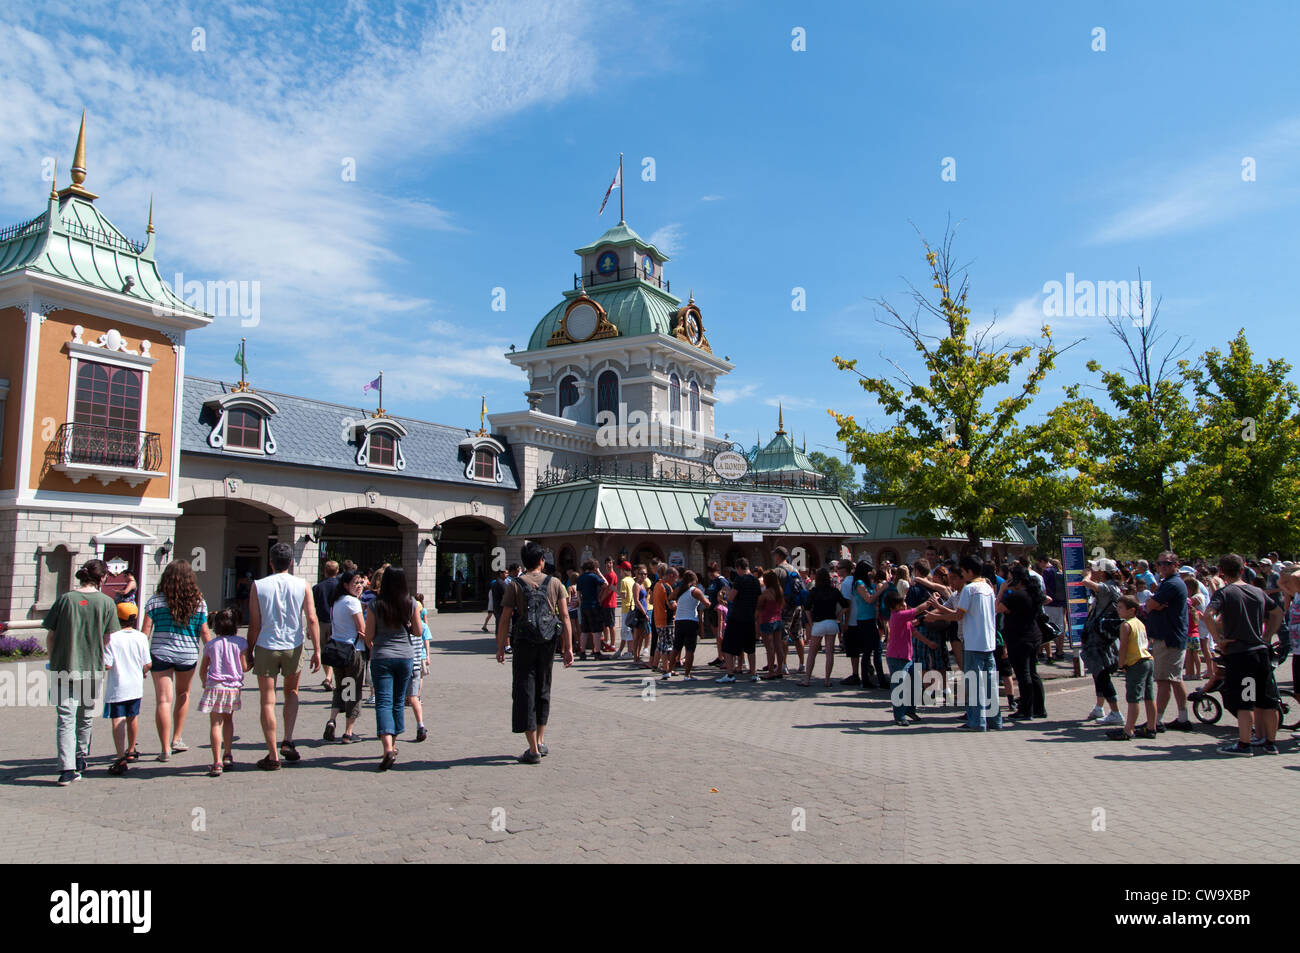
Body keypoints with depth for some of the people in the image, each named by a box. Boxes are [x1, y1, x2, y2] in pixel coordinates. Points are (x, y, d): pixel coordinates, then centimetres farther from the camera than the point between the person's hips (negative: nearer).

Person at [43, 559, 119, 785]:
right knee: (86, 717, 19)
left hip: (63, 668, 0)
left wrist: (54, 661, 15)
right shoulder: (107, 602, -4)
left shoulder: (65, 599, -2)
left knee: (65, 719, 1)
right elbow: (109, 639, -2)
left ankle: (67, 768, -9)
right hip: (93, 669, 0)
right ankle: (80, 758, 34)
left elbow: (50, 637, 2)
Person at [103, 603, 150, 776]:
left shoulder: (111, 638, -12)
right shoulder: (141, 637, -2)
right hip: (136, 686, 4)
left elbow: (107, 665, -13)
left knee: (118, 721, -6)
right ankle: (130, 751, 39)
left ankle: (121, 759, -17)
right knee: (133, 718, 20)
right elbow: (147, 664, 0)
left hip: (117, 688, -4)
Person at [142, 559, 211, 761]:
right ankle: (176, 739, 26)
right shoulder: (198, 602, -2)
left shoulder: (155, 600, -3)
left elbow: (145, 630, -5)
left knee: (164, 700, 0)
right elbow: (205, 633, 1)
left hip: (161, 654, -1)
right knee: (183, 693, 23)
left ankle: (165, 749, -1)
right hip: (188, 654, 1)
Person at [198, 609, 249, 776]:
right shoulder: (240, 643, 0)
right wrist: (251, 662, 20)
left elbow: (203, 670, 13)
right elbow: (244, 667, -2)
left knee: (216, 723, -1)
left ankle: (217, 762, -8)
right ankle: (227, 755, 24)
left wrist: (205, 682, 32)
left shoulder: (210, 645, 5)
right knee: (228, 720, 21)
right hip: (233, 687, 1)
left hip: (214, 686, -1)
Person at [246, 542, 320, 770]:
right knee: (291, 692, 23)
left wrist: (249, 651, 7)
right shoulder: (302, 585, -2)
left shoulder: (259, 586, -3)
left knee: (268, 701, 5)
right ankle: (287, 742, 11)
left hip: (266, 647, -1)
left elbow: (254, 624, -3)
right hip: (293, 647, 1)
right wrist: (317, 651, -1)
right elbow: (312, 619, -6)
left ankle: (273, 755, 7)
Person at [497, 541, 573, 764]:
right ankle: (540, 743, 25)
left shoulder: (516, 585, -2)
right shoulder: (555, 583, 4)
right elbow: (565, 617, 0)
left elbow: (505, 619, -5)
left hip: (524, 644, -3)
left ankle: (534, 750, 0)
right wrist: (568, 648, 3)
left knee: (525, 692, 2)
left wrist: (500, 648, 3)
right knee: (543, 691, 18)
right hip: (548, 644, 3)